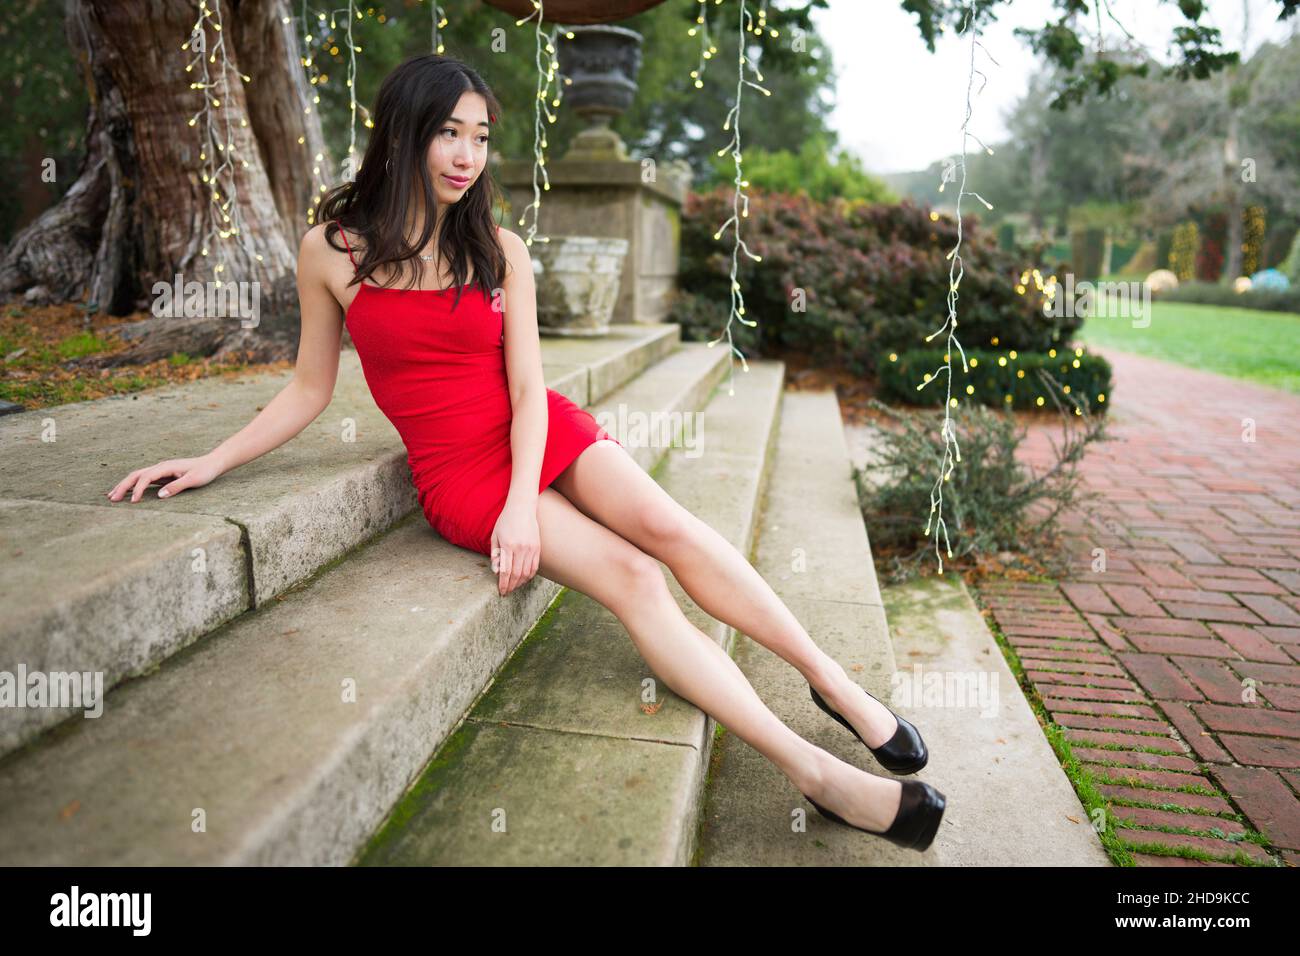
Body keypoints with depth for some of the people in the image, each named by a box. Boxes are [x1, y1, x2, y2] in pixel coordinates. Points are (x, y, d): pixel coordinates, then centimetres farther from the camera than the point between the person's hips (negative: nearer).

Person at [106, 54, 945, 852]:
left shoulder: (500, 252, 2)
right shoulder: (333, 251, -1)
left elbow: (527, 389, -3)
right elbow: (311, 388, 7)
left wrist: (524, 501, -16)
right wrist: (212, 461, 2)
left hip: (544, 434, 3)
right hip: (459, 473, -3)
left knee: (666, 525, -25)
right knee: (631, 578, -21)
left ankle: (830, 679, -10)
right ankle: (813, 772, -19)